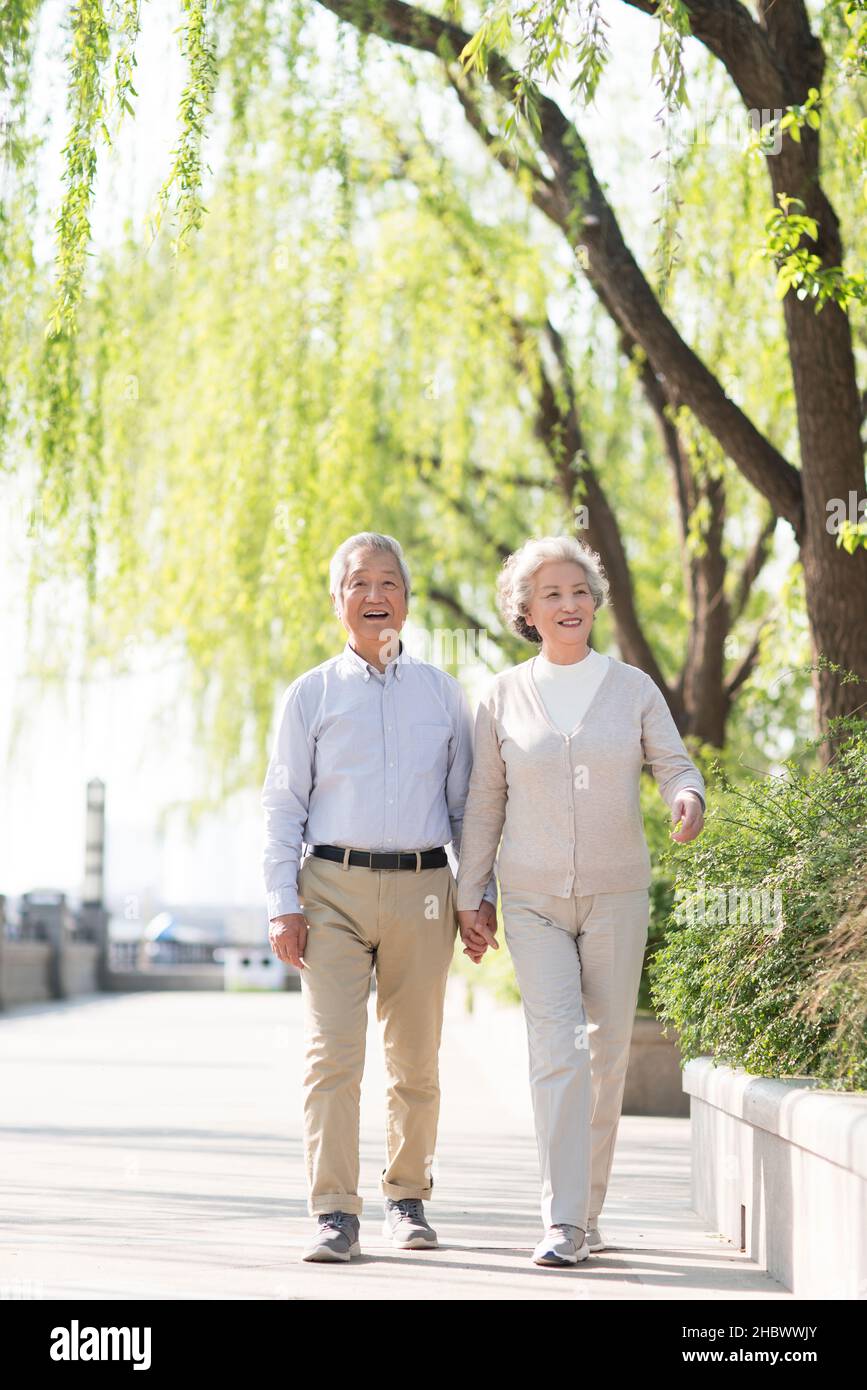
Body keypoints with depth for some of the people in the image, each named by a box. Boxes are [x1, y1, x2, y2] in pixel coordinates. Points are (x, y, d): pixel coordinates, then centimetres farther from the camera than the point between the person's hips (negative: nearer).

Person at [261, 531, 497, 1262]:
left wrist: (482, 893, 7)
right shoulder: (309, 695, 7)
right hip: (333, 887, -2)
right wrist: (282, 903, -3)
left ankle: (408, 1196, 22)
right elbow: (283, 803, 6)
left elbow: (466, 801, 15)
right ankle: (336, 1215, -12)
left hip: (422, 889, 2)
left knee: (416, 1058, 7)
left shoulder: (443, 693, 12)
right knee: (332, 1053, -12)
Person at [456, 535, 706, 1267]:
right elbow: (484, 802, 7)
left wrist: (689, 799, -23)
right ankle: (561, 1225, -17)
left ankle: (587, 1208, 21)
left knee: (607, 1055, 5)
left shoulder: (633, 687, 3)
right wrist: (469, 898, 6)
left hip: (615, 897, 1)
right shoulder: (504, 697, 3)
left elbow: (675, 765, 1)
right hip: (533, 901, -1)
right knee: (557, 1050, -15)